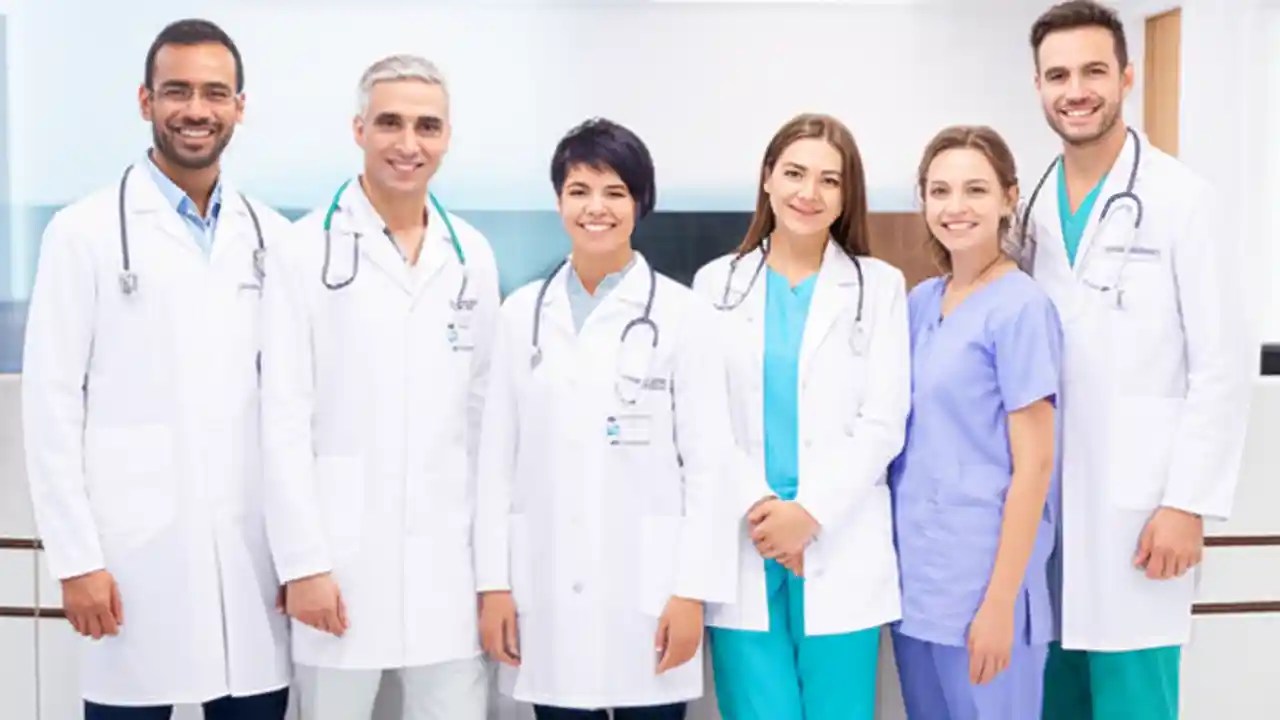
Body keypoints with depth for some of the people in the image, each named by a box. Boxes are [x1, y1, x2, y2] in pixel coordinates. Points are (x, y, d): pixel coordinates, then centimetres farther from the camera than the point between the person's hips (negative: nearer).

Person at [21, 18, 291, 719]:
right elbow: (51, 402, -3)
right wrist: (76, 558, -7)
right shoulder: (84, 231, 0)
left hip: (254, 556, 3)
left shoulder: (273, 238, 8)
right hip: (133, 558, -3)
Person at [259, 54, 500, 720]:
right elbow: (284, 420, -7)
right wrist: (302, 561, -11)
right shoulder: (306, 251, -5)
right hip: (340, 554, -3)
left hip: (447, 557, 3)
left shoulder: (472, 256, 8)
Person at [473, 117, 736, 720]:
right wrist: (493, 581, 2)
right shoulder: (523, 311, 6)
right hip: (547, 591, 2)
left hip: (648, 587, -2)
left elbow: (709, 462, -3)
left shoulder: (682, 313, -2)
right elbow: (498, 458, 6)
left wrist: (691, 590, -7)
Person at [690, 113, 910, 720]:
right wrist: (753, 507, -11)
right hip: (741, 546, 1)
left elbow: (884, 423, -1)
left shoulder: (879, 285, 6)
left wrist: (811, 513, -11)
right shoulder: (718, 283, 8)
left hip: (840, 548, 0)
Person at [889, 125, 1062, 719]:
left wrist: (999, 602, -15)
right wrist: (893, 558, 8)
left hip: (982, 576, -6)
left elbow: (1034, 464, -13)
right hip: (914, 568, 6)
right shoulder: (918, 302, 7)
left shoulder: (1020, 308, -12)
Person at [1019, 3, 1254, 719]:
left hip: (1137, 510, -5)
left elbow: (1224, 364, -9)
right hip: (1044, 503, 5)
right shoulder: (1036, 206, 8)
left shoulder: (1183, 199, -8)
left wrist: (1187, 503, -13)